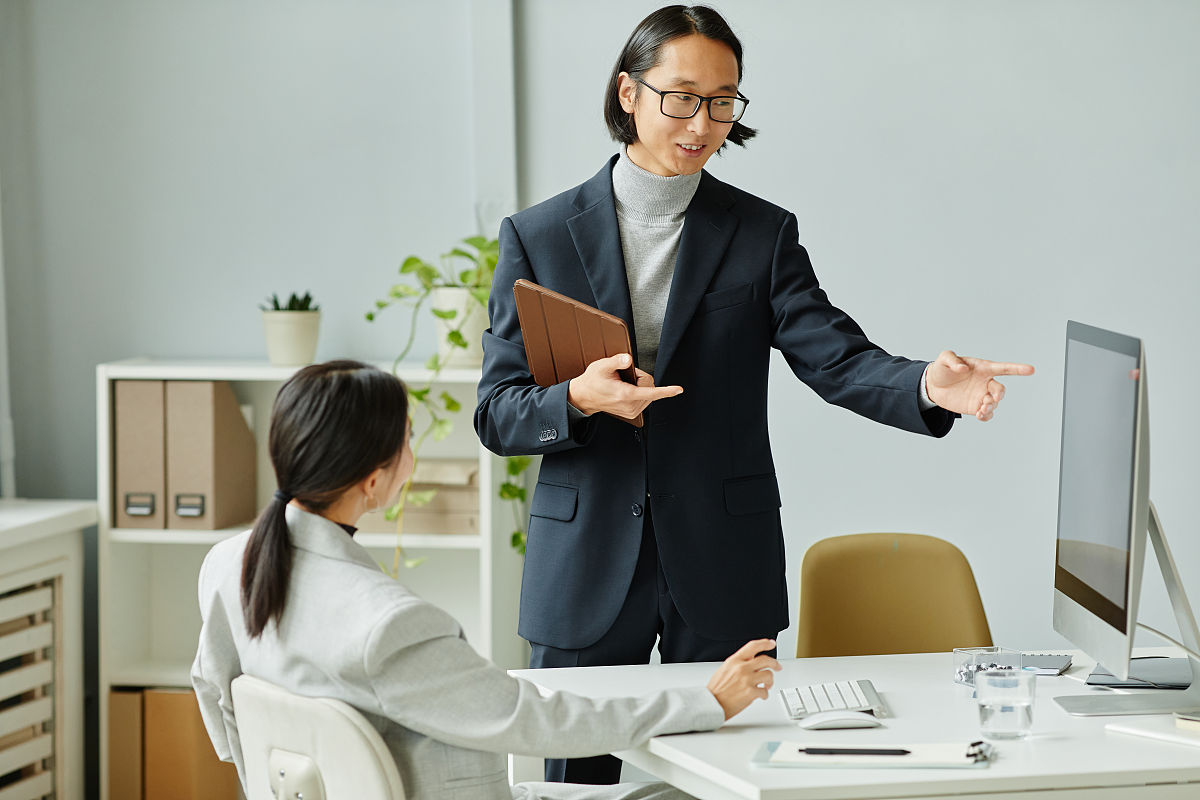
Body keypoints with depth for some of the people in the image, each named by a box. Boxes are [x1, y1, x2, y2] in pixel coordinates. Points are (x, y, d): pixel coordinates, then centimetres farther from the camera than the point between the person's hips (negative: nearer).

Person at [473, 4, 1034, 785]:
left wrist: (927, 384, -29)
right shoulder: (539, 237, 4)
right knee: (577, 779, 5)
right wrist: (578, 399, -20)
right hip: (587, 571, 0)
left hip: (723, 573, 0)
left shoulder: (762, 234, 5)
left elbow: (836, 358, -8)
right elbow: (497, 414, 1)